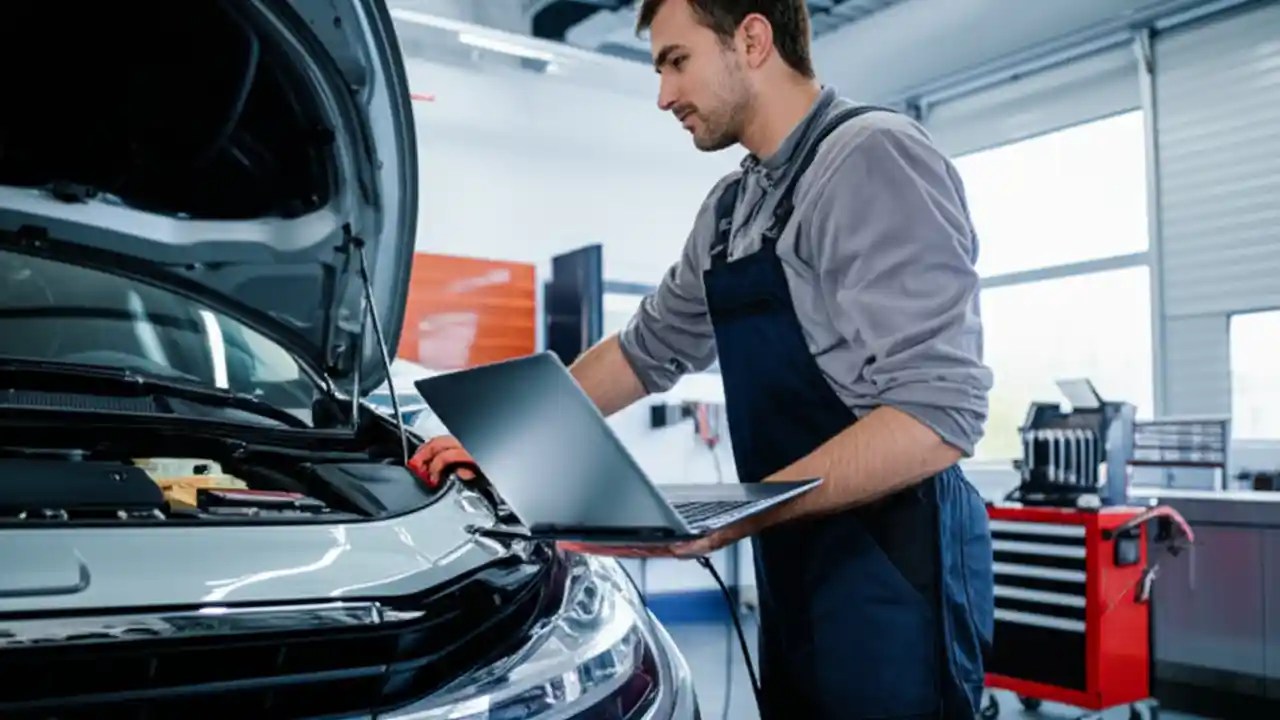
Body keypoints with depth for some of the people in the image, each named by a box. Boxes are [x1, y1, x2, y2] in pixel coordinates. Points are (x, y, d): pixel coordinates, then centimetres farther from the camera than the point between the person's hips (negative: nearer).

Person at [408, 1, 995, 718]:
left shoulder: (873, 159, -15)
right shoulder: (732, 208, 13)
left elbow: (940, 414, -23)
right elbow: (649, 348, 23)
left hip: (891, 575, -8)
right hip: (795, 574, 8)